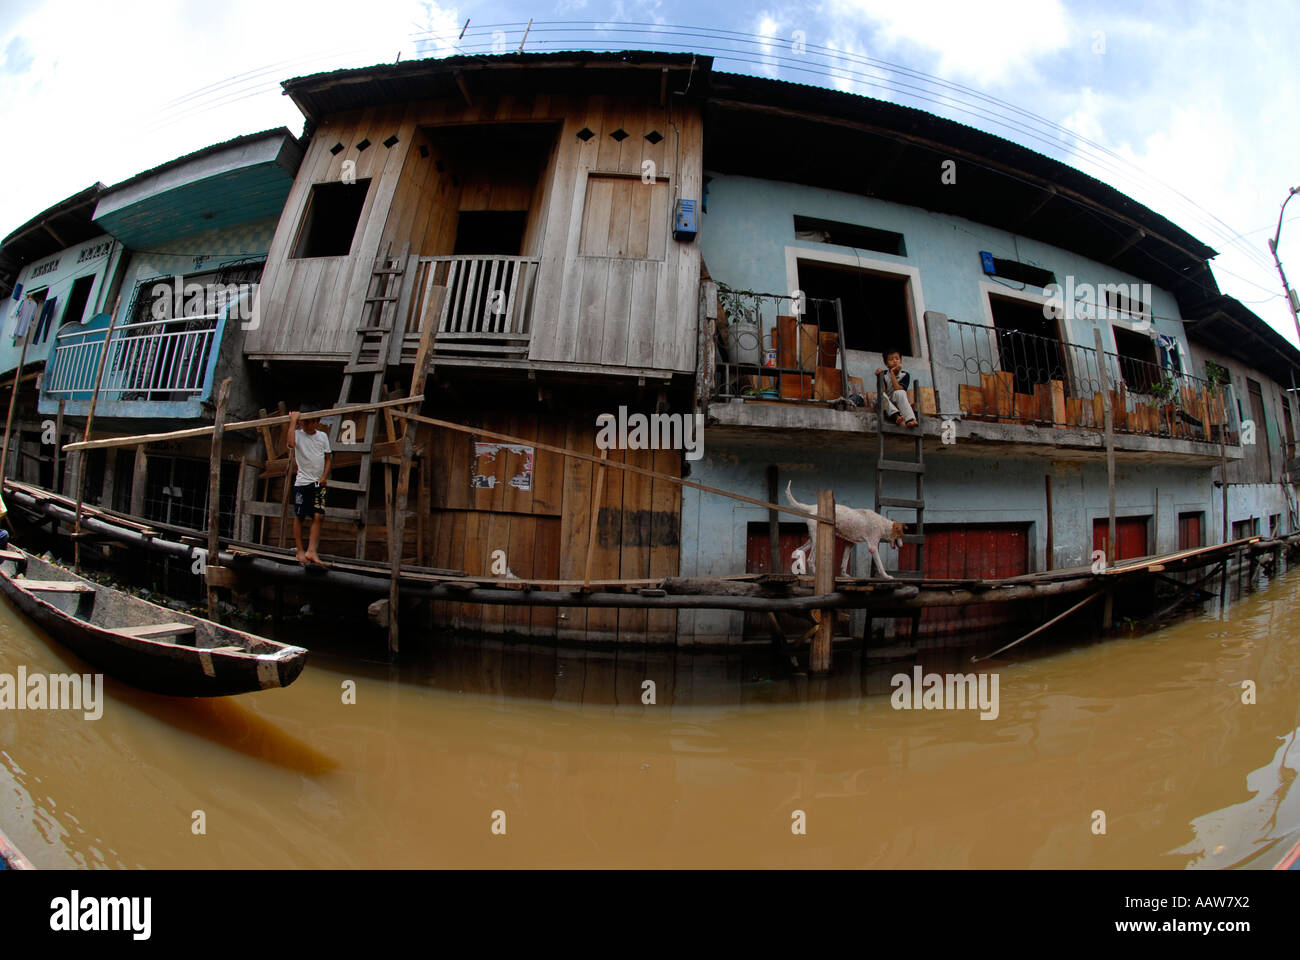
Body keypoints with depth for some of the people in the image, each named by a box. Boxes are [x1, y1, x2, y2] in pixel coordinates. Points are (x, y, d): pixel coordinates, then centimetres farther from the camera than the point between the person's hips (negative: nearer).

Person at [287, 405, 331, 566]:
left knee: (317, 516, -6)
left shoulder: (323, 436, 9)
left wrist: (324, 477, -1)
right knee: (299, 516, 2)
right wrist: (293, 421, -19)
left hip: (319, 483, 3)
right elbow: (291, 444, -26)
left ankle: (311, 551, -6)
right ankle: (300, 551, 11)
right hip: (302, 481, -2)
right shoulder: (298, 434, -2)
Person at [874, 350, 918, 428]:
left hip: (899, 404, -1)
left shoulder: (904, 375, -2)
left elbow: (898, 389, -18)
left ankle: (909, 420, -43)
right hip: (886, 406, 1)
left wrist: (892, 373, -16)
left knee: (899, 393, -31)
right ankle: (896, 416, -47)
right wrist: (880, 376, -20)